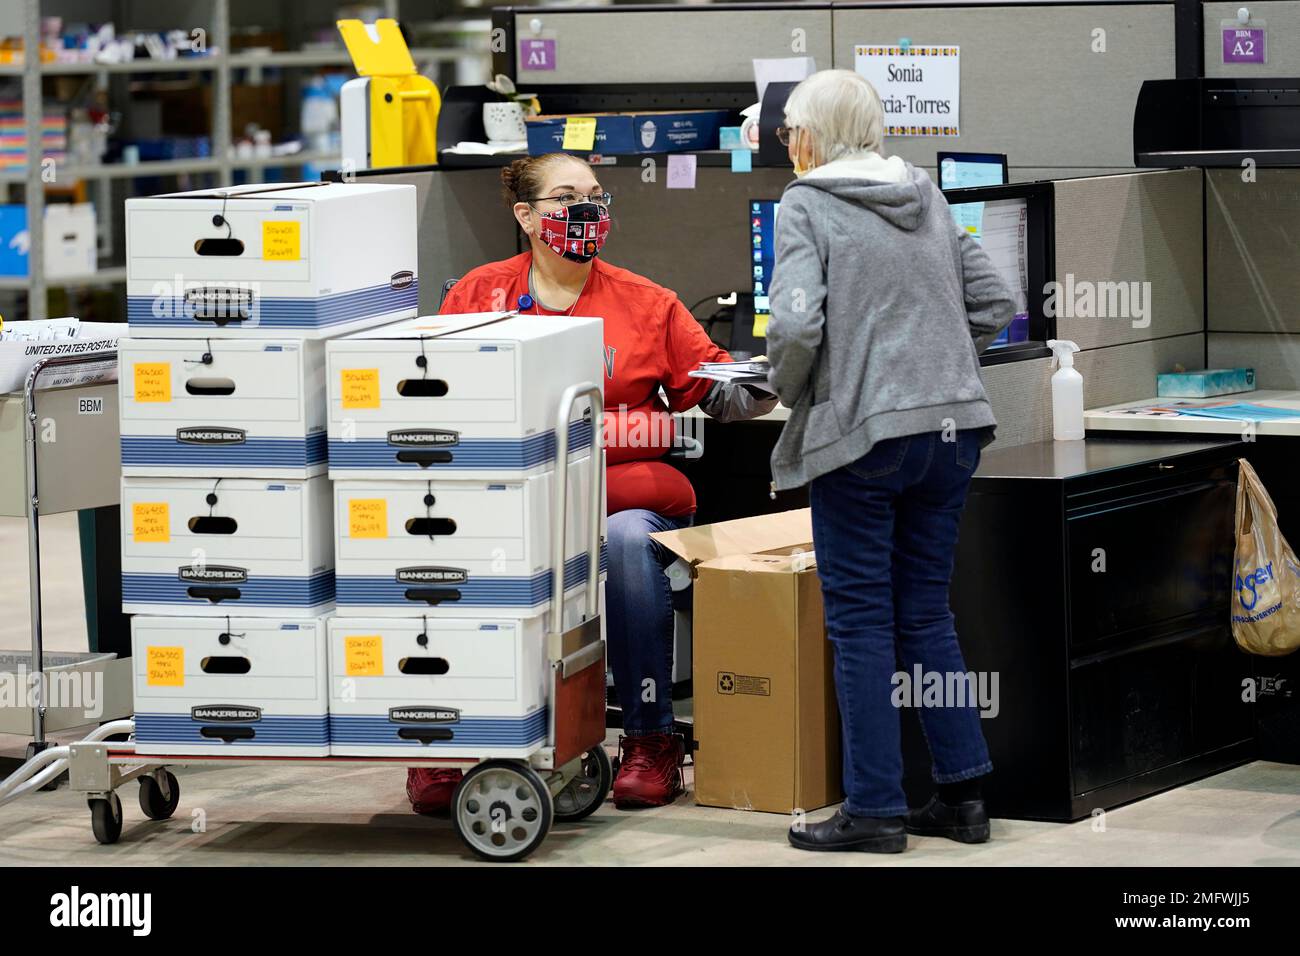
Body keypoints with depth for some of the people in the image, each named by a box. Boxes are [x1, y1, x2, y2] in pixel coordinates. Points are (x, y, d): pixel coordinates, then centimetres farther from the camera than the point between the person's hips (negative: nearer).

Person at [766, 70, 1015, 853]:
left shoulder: (806, 206, -7)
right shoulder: (926, 196, 12)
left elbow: (795, 323, -19)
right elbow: (993, 302, 13)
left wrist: (792, 392, -1)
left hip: (863, 434, -6)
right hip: (952, 428, 6)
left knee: (862, 620, 2)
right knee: (927, 614, 15)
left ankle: (875, 809, 5)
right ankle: (963, 793, 14)